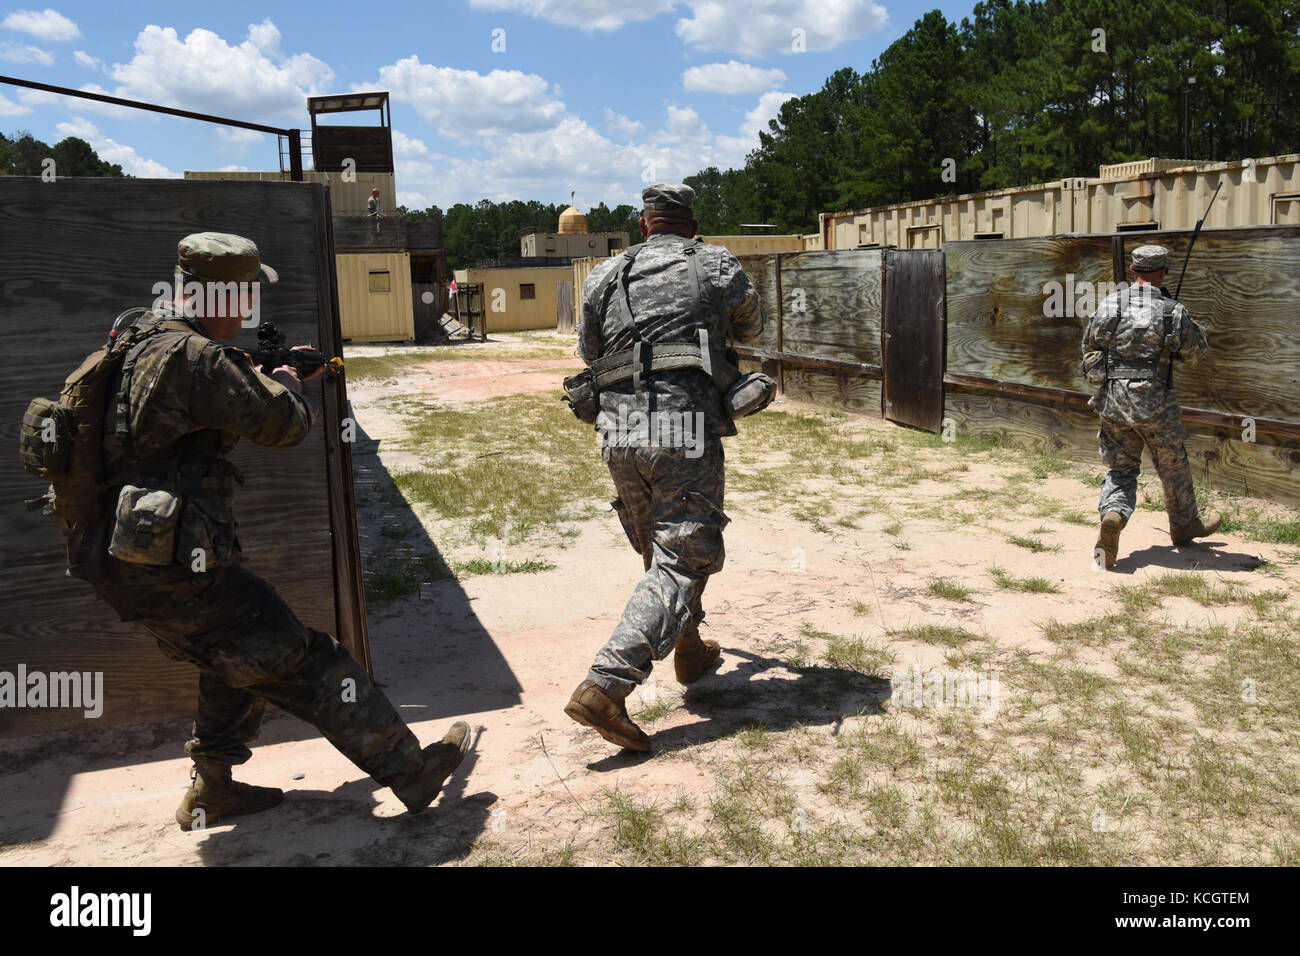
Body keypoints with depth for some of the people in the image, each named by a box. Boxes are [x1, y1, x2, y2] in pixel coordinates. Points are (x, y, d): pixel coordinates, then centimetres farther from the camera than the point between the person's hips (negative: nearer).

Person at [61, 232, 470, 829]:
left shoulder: (137, 341, 11)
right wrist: (287, 383, 9)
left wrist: (270, 380, 24)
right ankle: (411, 770, 4)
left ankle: (211, 790, 35)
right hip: (168, 567, -10)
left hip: (116, 558, 10)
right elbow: (284, 424, -12)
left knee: (239, 659, 26)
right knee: (302, 664, -4)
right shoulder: (194, 357, -20)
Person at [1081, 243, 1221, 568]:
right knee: (1173, 465, 18)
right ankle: (1185, 524, 35)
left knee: (1120, 469, 12)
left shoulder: (1110, 304, -1)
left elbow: (1089, 347, 10)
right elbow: (1195, 354, 7)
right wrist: (1194, 327, 25)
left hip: (1112, 401, 2)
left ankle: (1112, 514, -15)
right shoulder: (1173, 312, -8)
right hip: (1153, 403, -2)